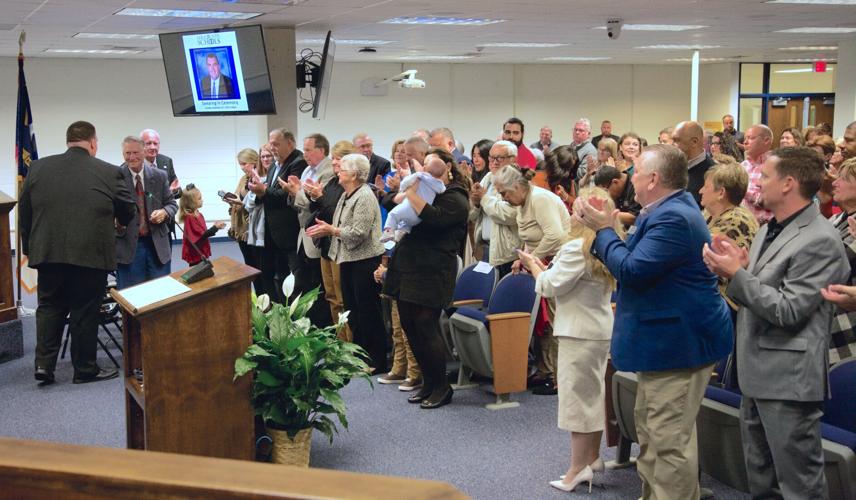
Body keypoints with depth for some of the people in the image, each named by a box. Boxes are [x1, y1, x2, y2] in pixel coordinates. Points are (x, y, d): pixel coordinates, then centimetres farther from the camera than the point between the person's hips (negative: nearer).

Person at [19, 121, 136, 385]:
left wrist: (28, 247, 20)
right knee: (85, 311, 6)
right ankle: (85, 369, 14)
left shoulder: (39, 168, 6)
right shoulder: (110, 172, -4)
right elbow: (129, 213, 4)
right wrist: (112, 219, 26)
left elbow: (24, 211, 11)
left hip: (48, 252, 3)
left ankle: (44, 364, 10)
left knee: (49, 307, 15)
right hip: (91, 254, -3)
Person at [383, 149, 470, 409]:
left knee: (426, 328, -7)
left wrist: (411, 193, -22)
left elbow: (432, 218, -23)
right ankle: (428, 383, 21)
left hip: (431, 273, -9)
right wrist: (403, 190, 5)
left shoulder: (455, 198, -5)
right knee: (410, 328, 10)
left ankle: (441, 387, 7)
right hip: (408, 269, 9)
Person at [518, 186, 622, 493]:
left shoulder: (578, 247, -21)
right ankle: (593, 457, 27)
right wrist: (544, 268, 8)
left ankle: (578, 468, 2)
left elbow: (550, 286, -15)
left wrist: (533, 266, 1)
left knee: (576, 398, -3)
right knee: (594, 395, 16)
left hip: (578, 333, -9)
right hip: (600, 329, 9)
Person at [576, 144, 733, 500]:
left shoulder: (673, 218, -23)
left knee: (669, 440, -6)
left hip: (679, 342, -12)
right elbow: (631, 259, 17)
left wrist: (604, 229, -12)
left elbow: (631, 270, -25)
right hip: (667, 338, 12)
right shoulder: (665, 210, 13)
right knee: (650, 431, 22)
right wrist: (597, 229, 6)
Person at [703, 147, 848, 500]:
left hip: (788, 378, -9)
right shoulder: (770, 230, 12)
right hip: (758, 372, 9)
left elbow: (788, 310, -21)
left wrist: (737, 274, -19)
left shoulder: (820, 240, -17)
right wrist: (741, 266, 0)